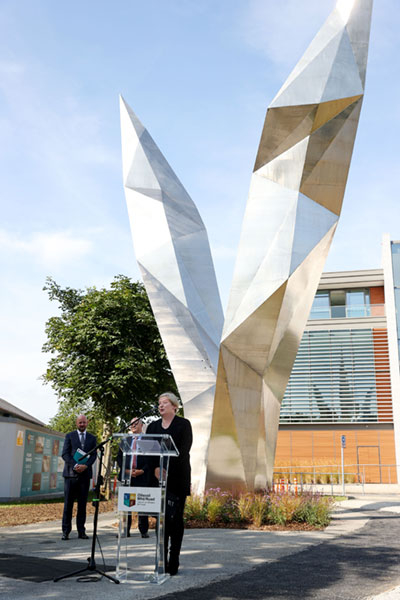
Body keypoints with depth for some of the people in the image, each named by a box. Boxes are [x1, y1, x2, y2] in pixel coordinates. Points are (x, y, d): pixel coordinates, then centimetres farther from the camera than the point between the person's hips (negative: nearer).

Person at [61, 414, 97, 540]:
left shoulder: (92, 438, 13)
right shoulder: (69, 436, 7)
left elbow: (93, 455, 6)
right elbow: (65, 454, -2)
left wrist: (85, 466, -13)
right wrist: (75, 465, -16)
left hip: (85, 474, 2)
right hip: (71, 473, -2)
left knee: (82, 504, 4)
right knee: (68, 503, -1)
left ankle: (81, 531, 8)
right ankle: (66, 531, 4)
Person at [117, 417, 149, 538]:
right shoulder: (125, 440, 15)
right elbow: (119, 457, 12)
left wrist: (142, 470, -11)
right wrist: (126, 470, -3)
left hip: (142, 475, -3)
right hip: (126, 476, 3)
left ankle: (144, 531, 9)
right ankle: (126, 531, 10)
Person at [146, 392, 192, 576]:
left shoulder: (183, 424, 1)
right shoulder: (153, 426, 14)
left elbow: (183, 450, -10)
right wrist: (155, 467, -13)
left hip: (177, 479, -4)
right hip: (157, 478, 4)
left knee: (176, 518, -1)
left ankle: (173, 562, 4)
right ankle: (161, 561, 12)